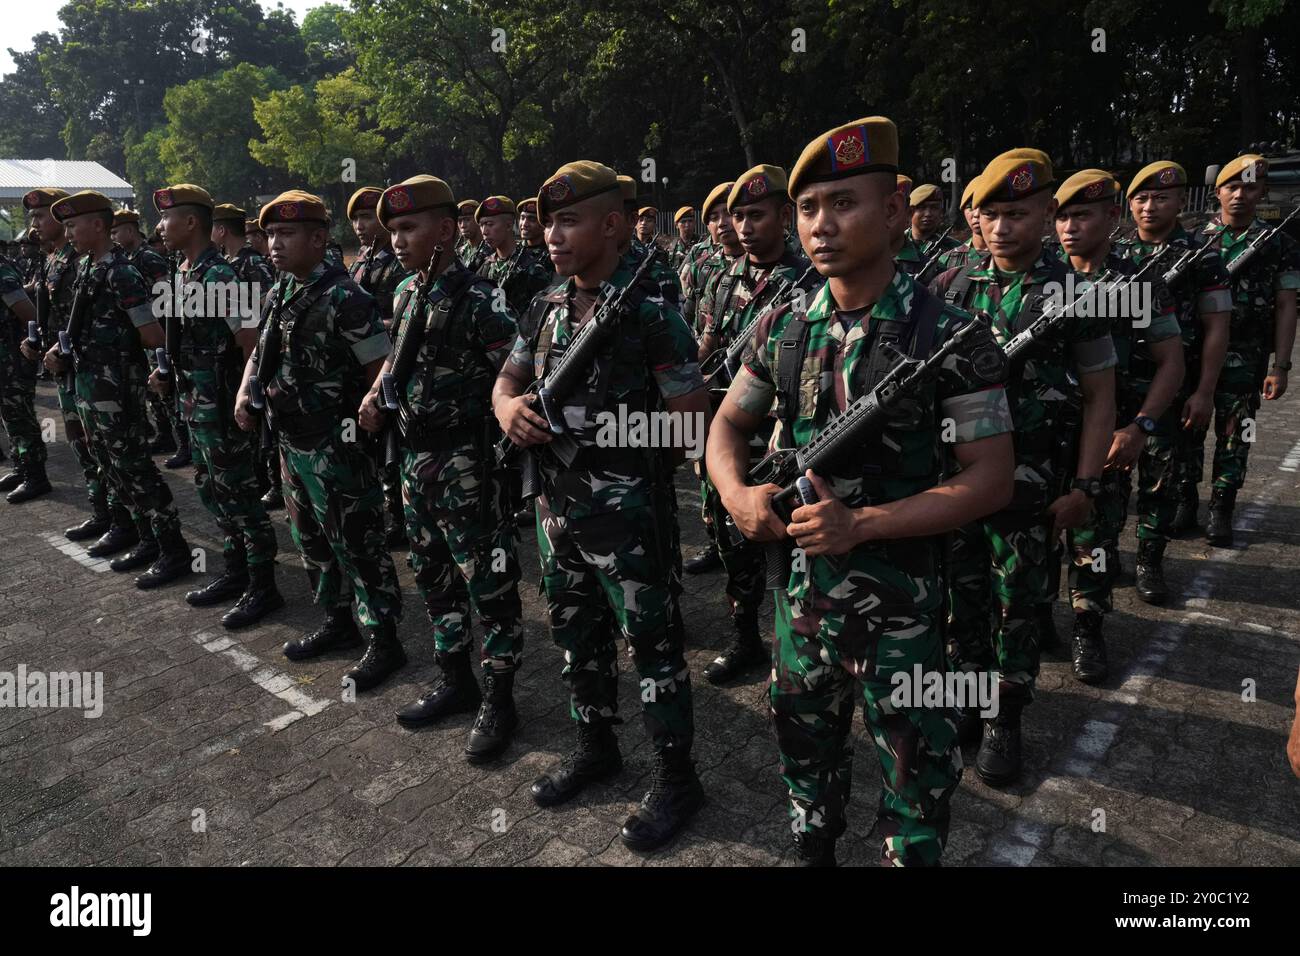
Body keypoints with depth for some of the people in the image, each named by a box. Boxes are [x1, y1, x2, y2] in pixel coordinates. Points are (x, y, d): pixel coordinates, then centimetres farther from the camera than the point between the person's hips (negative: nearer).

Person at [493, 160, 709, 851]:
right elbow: (507, 381, 13)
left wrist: (600, 426, -18)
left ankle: (675, 777, 23)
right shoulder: (548, 306, 8)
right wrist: (509, 405, -10)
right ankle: (594, 746, 41)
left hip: (627, 509, -7)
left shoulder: (649, 308, -13)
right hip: (557, 503, 7)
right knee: (576, 633, 20)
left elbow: (691, 416, -14)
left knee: (652, 640, 5)